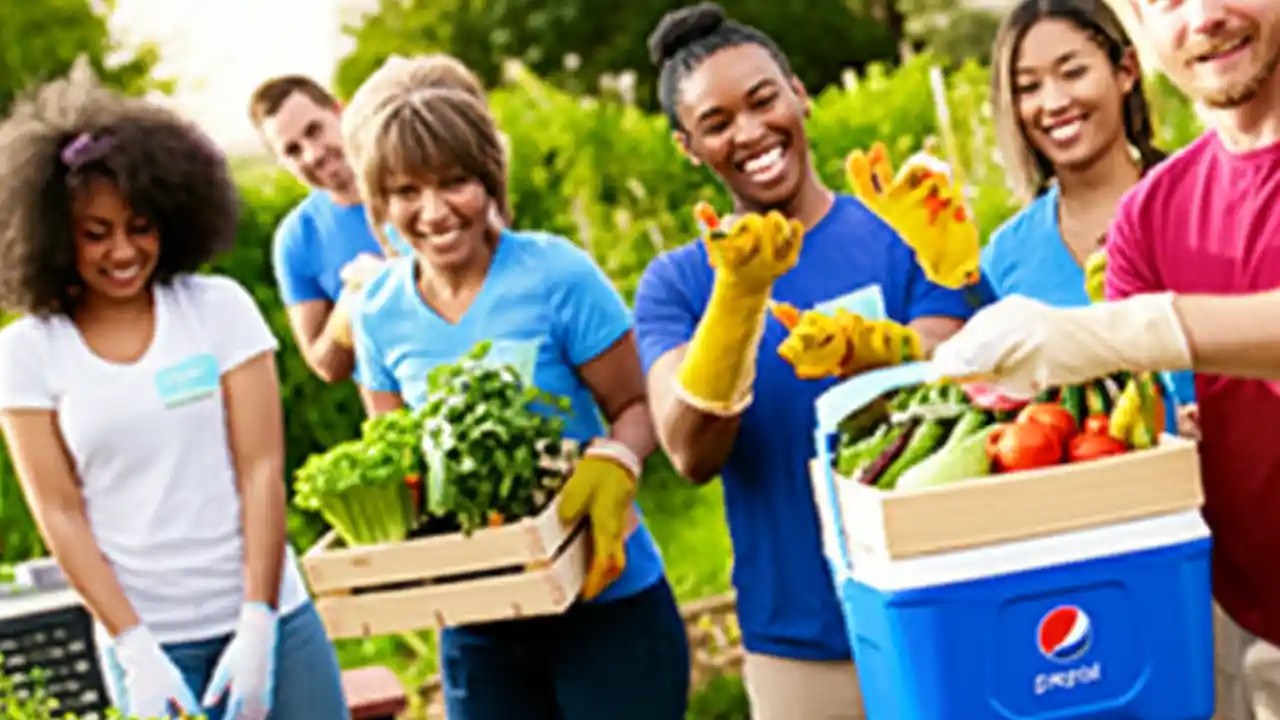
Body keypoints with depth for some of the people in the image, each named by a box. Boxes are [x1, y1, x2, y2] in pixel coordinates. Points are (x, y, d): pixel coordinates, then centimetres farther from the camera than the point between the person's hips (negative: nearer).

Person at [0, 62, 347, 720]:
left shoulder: (219, 309, 0)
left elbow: (262, 471, -4)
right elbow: (59, 513, -4)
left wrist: (257, 626, -11)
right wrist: (135, 650, -12)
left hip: (269, 618, 1)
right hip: (146, 638, -1)